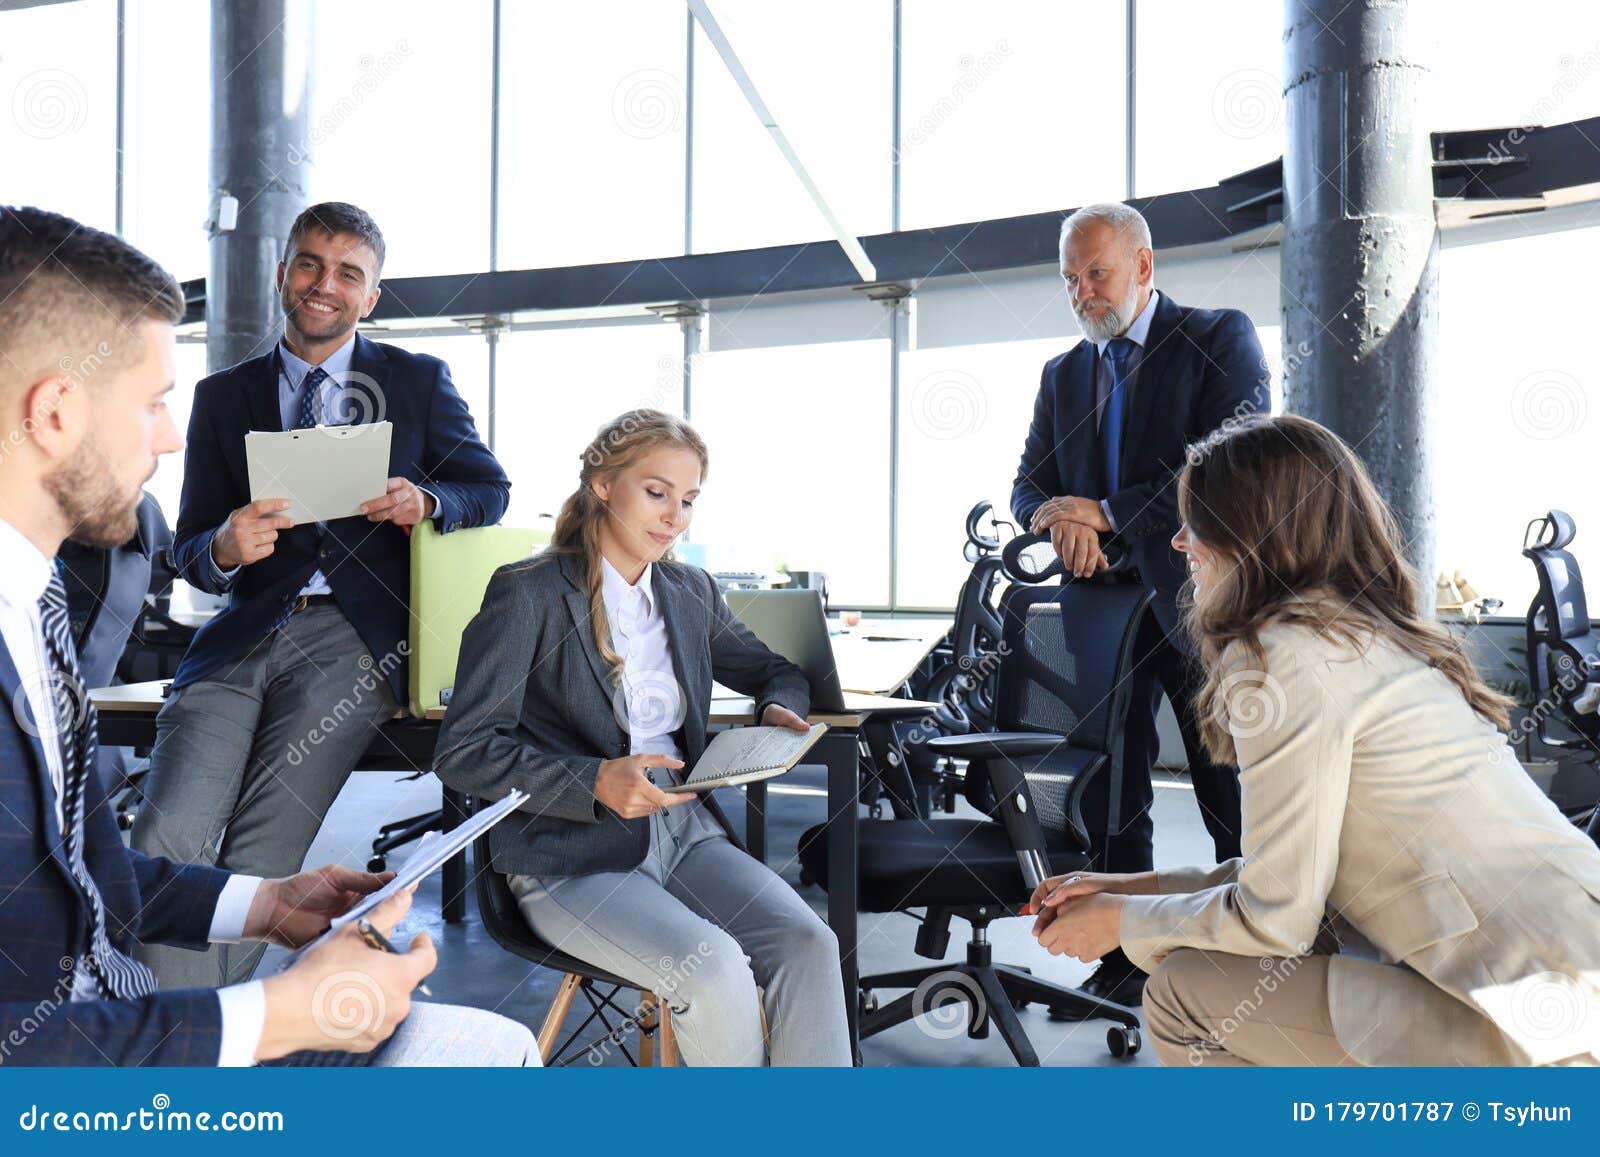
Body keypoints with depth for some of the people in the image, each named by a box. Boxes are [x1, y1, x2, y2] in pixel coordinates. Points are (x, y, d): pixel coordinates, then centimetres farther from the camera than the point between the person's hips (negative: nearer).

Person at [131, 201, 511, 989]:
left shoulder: (418, 382, 13)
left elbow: (489, 487, 13)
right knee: (164, 839, -19)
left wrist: (426, 502, -10)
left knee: (258, 860, -16)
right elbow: (189, 550, 13)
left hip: (352, 637, -2)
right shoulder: (223, 396, 16)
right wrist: (224, 548, -12)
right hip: (243, 635, 2)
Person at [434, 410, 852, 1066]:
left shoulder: (692, 593, 13)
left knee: (808, 945, -21)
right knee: (714, 970, -28)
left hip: (685, 827, 6)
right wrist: (594, 783, -23)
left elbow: (772, 670, 28)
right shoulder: (528, 594, -5)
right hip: (571, 855, -5)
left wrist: (779, 709, 2)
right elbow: (463, 752, -9)